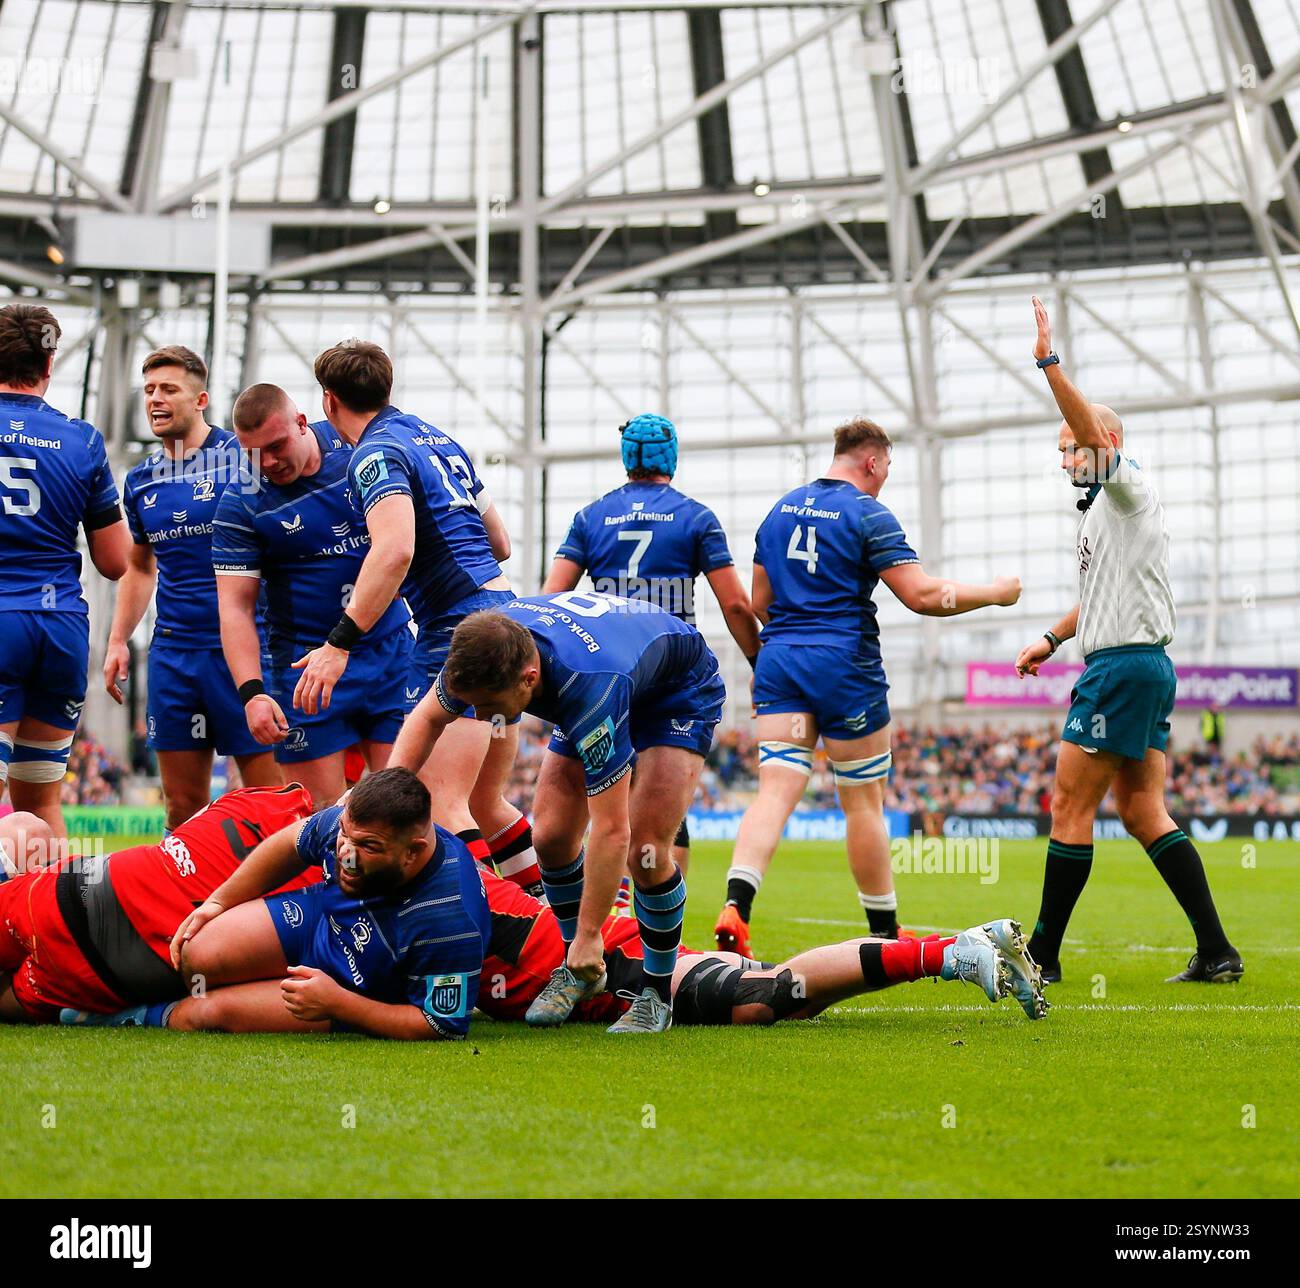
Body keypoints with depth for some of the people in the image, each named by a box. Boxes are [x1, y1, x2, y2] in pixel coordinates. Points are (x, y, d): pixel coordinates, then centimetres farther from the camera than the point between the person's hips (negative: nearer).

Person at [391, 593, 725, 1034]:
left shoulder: (591, 687, -46)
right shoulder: (486, 649, -29)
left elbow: (611, 831, -40)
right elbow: (429, 716, -6)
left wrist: (589, 936, -33)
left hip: (679, 695, -6)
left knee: (644, 850, -20)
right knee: (551, 835, -5)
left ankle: (658, 993, 0)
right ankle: (578, 968, 17)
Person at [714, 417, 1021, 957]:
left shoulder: (781, 509, 14)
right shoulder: (868, 515, -7)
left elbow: (759, 603, 18)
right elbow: (922, 595, -13)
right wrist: (995, 592, 0)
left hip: (779, 659, 5)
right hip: (845, 665, -5)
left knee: (775, 791, -4)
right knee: (863, 802, 5)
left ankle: (735, 906, -25)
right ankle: (885, 933, 14)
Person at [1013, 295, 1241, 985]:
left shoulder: (1129, 490, -6)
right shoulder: (1104, 510, 22)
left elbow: (1094, 430, -25)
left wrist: (1048, 362, -29)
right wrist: (1052, 638, 25)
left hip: (1124, 667, -10)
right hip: (1143, 668, 10)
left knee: (1070, 806, -6)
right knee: (1141, 810, 7)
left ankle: (1041, 953, -2)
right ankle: (1216, 952, 2)